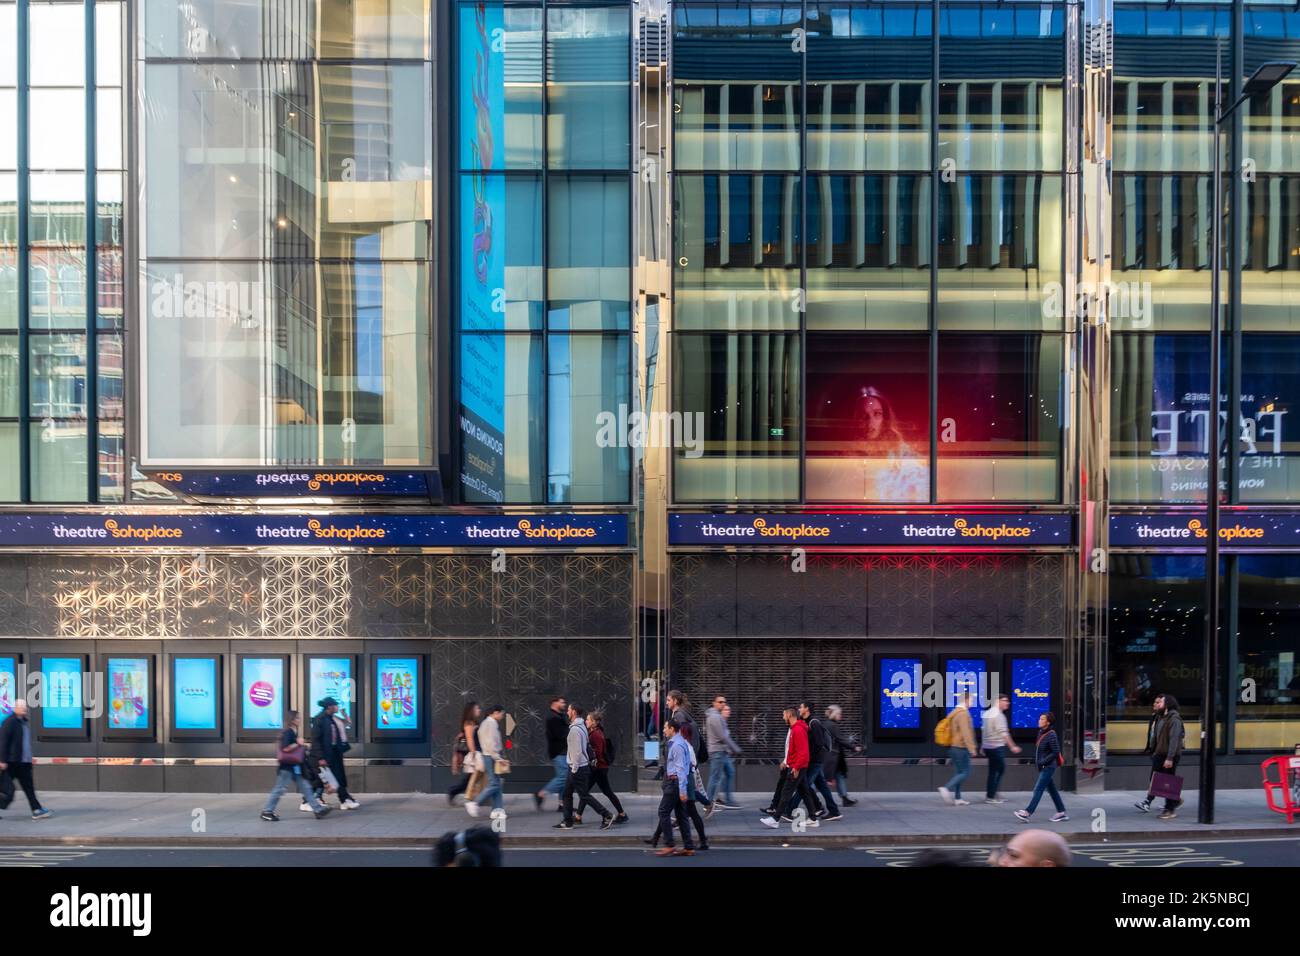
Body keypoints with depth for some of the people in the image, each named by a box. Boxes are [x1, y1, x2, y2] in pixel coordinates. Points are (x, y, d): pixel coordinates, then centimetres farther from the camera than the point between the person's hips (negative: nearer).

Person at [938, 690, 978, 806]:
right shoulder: (963, 714, -16)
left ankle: (957, 798, 10)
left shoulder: (954, 712, 15)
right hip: (961, 748, -10)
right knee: (965, 772, -6)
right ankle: (947, 788, -16)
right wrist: (971, 748, -21)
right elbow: (965, 733, -22)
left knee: (958, 773, 11)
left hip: (954, 747, 10)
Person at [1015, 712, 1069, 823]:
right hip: (1043, 767, 9)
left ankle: (1027, 812, -11)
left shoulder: (1051, 735, -18)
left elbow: (1056, 752, -19)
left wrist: (1043, 762, -20)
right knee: (1052, 790, 13)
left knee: (1038, 789, -9)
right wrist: (1036, 761, 11)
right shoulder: (1041, 732, 8)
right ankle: (1061, 812, 21)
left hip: (1048, 767, -9)